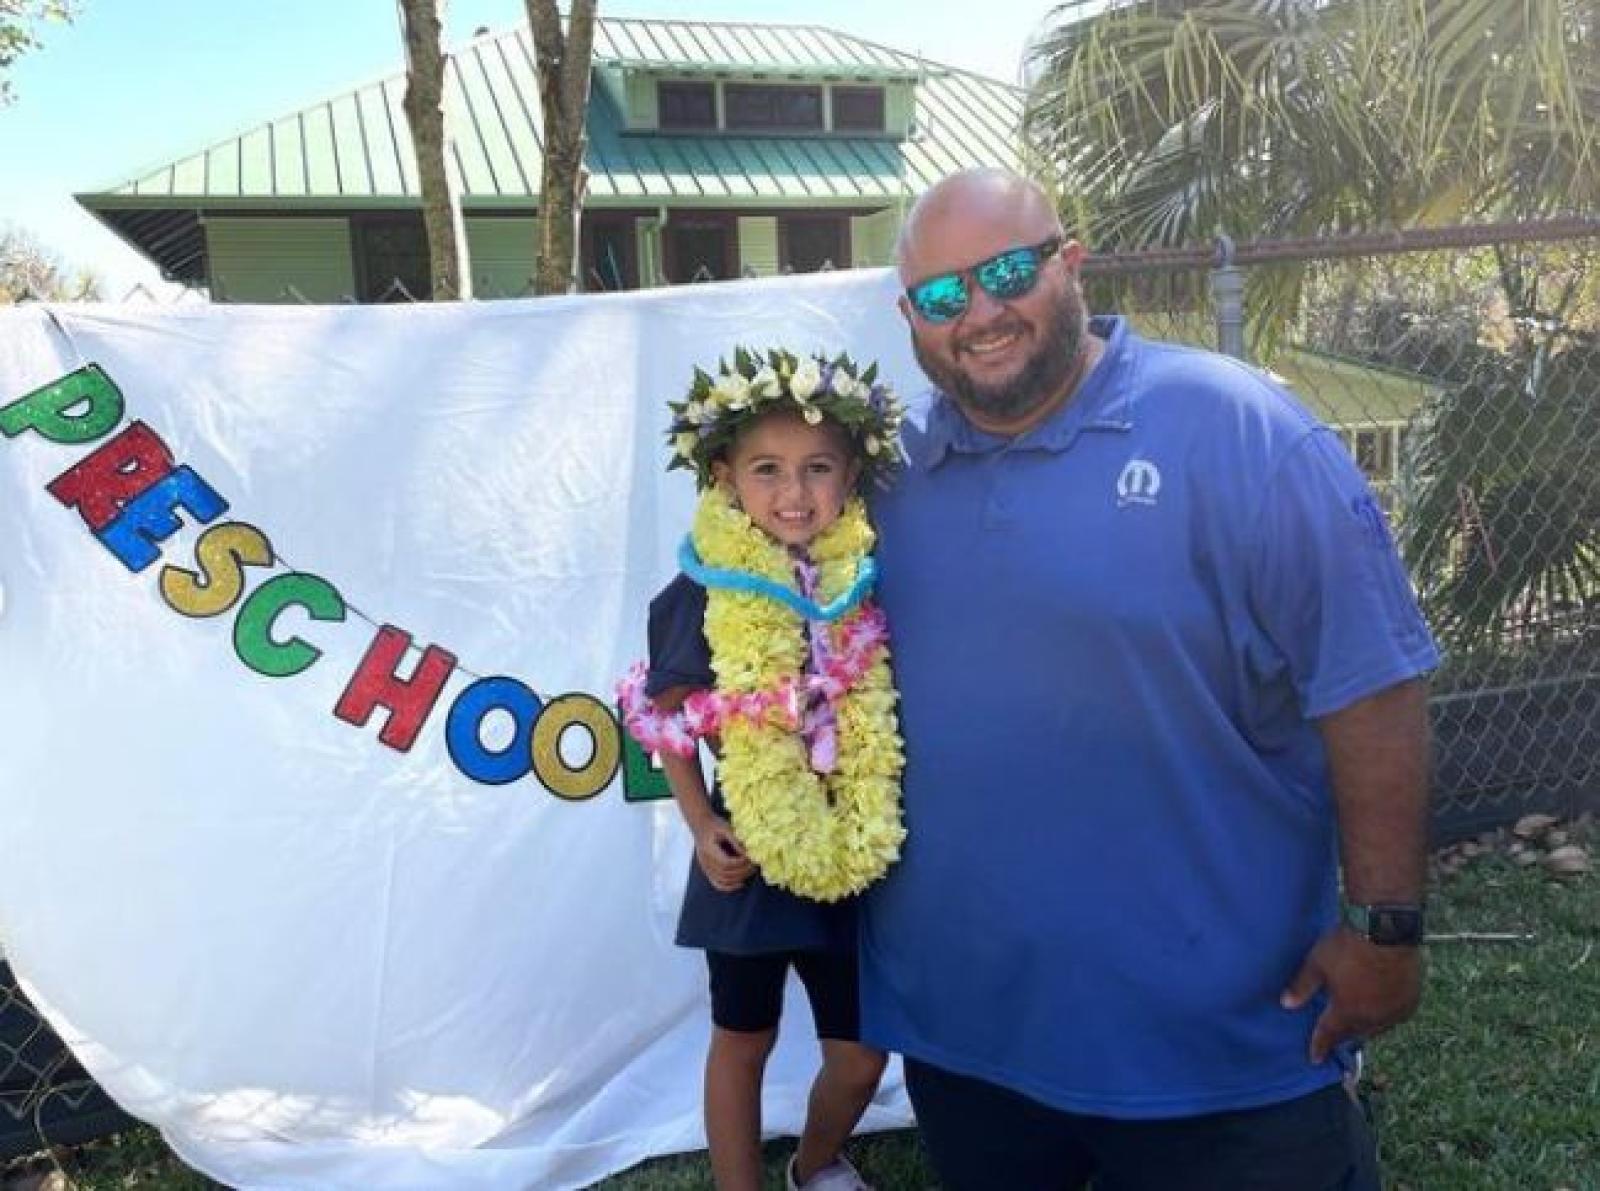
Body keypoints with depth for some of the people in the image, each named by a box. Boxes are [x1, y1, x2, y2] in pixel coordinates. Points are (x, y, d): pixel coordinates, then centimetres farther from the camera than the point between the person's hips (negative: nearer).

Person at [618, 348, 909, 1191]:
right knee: (742, 1041, 15)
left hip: (853, 856, 3)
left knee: (860, 1052, 14)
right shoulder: (704, 594, -12)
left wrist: (880, 826, -1)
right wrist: (701, 826, -10)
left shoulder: (867, 583, -5)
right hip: (752, 852, -2)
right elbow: (666, 717, -4)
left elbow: (889, 712, 5)